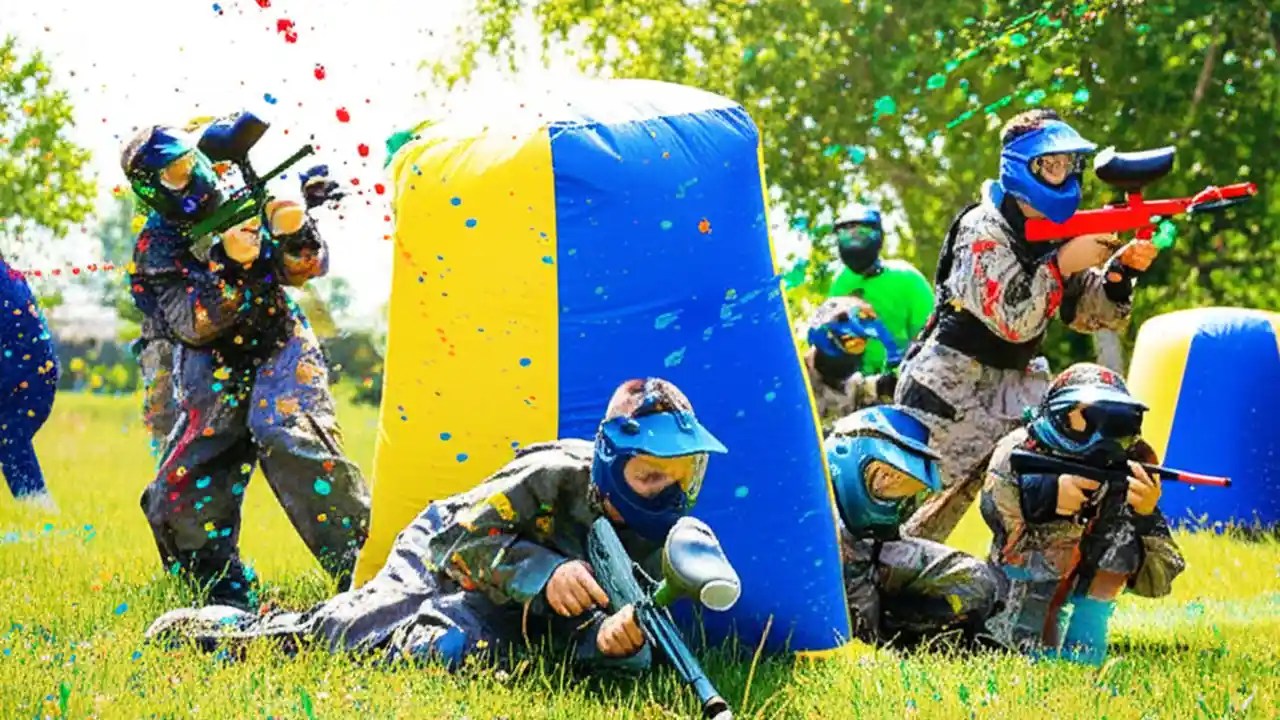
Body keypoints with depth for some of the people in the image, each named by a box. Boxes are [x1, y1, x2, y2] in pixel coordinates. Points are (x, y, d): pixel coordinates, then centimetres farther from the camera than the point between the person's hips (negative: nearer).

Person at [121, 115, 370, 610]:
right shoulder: (155, 248, -4)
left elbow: (308, 269, -7)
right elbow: (192, 324, -17)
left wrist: (293, 236, -30)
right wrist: (229, 267, -32)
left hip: (280, 350, -2)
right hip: (215, 379, 2)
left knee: (289, 436, -31)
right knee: (178, 503, -3)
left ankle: (358, 564, -28)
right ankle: (227, 596, 16)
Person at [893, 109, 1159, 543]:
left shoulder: (1057, 231, 6)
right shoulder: (984, 229, -16)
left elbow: (1089, 314, 5)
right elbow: (1013, 321, -24)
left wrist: (1121, 270, -11)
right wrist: (1062, 263, -26)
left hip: (1009, 390, 7)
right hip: (947, 392, -7)